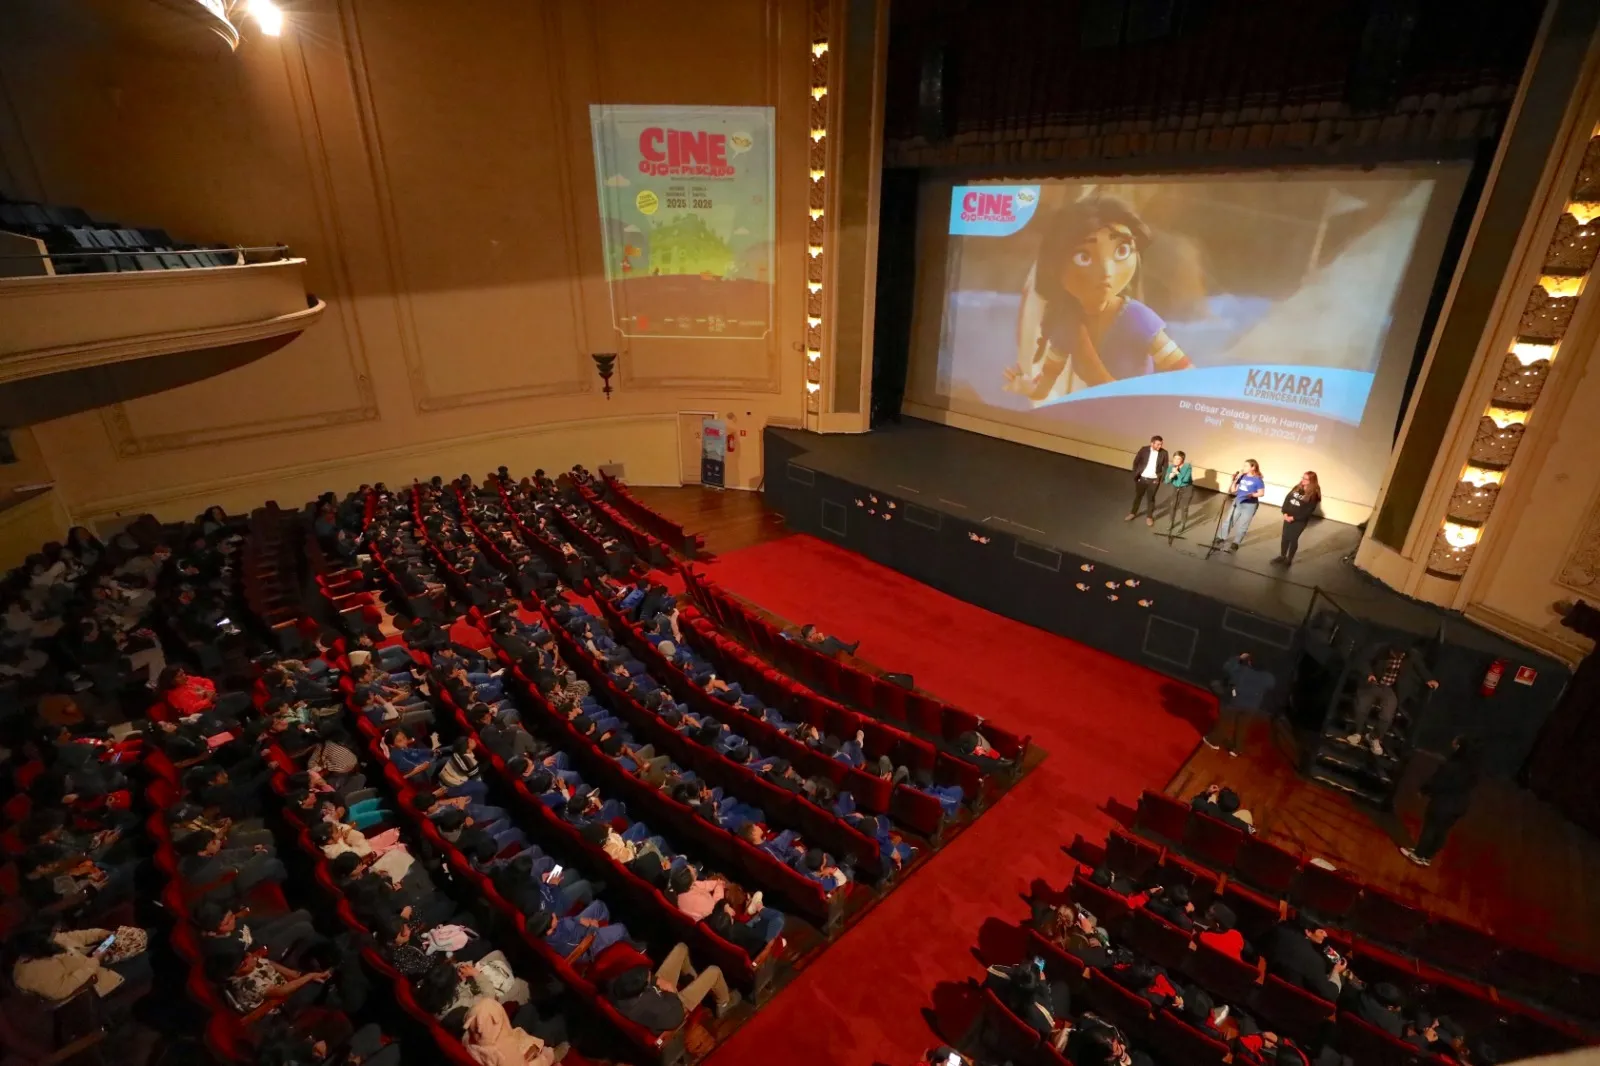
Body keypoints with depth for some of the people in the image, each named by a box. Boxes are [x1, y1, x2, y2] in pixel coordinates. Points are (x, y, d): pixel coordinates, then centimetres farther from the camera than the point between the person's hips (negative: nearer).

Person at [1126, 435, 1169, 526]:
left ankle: (1149, 517, 28)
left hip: (1154, 480, 0)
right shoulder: (1144, 450, -11)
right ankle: (1133, 513, 35)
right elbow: (1136, 462, -3)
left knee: (1151, 498, 12)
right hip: (1142, 478, 1)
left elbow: (1165, 467, -1)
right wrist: (1135, 475, -6)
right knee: (1137, 496, 16)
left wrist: (1161, 479, -8)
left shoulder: (1164, 453, -10)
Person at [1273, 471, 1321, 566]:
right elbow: (1287, 499, 5)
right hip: (1288, 517, 6)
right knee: (1284, 537, 12)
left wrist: (1294, 518, -18)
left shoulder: (1313, 494, -14)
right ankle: (1282, 556, 28)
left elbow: (1309, 511, -18)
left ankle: (1289, 559, 18)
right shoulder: (1297, 488, 4)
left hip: (1300, 521, -5)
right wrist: (1285, 513, -8)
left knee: (1293, 539, 4)